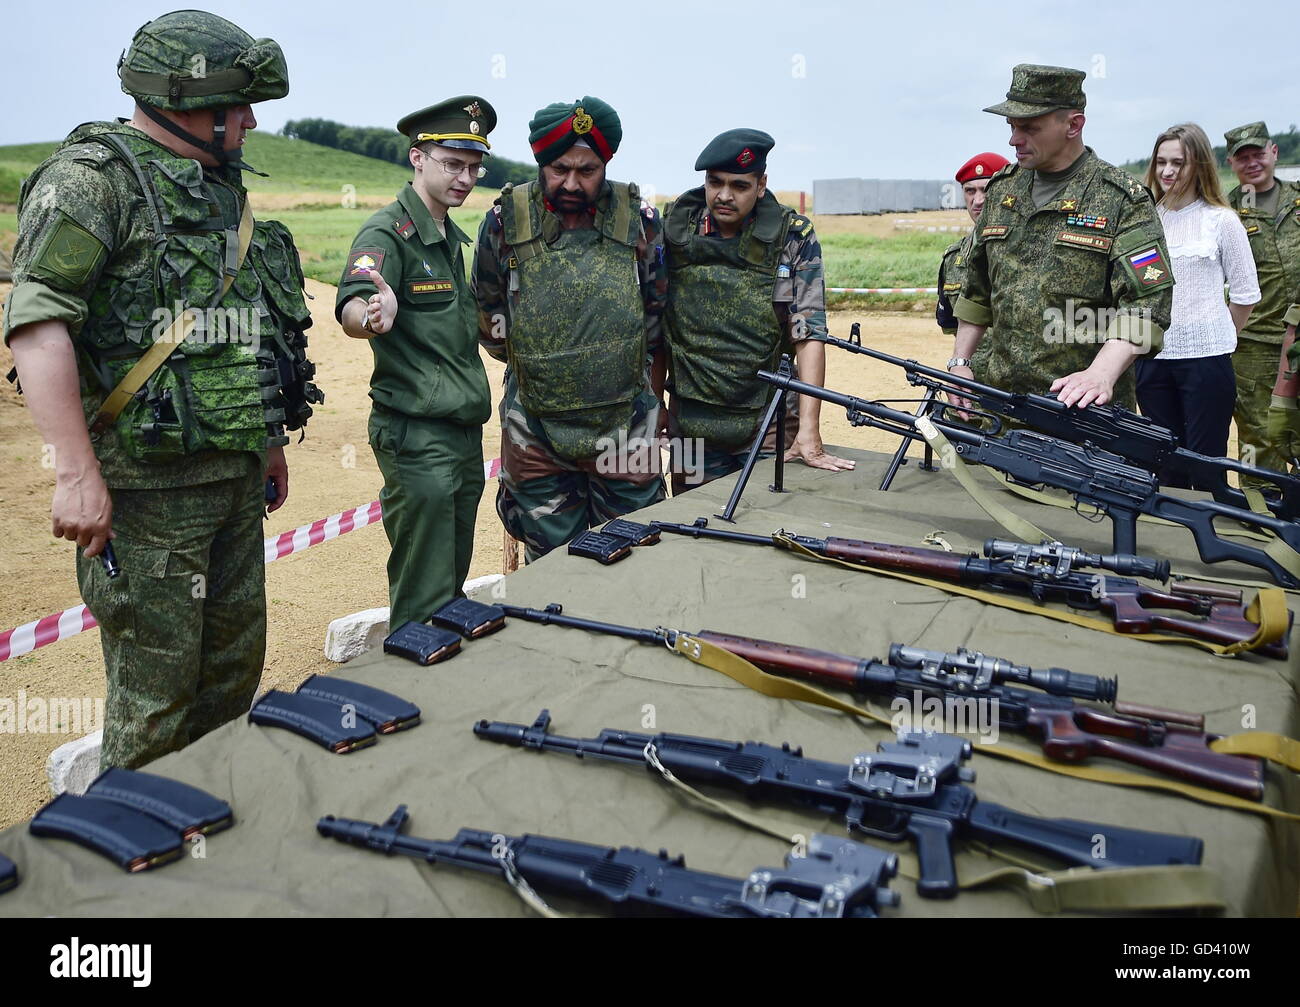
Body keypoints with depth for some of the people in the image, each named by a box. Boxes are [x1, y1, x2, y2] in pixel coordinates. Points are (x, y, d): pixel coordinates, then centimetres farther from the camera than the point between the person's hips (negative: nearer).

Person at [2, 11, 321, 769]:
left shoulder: (223, 188, 15)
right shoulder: (94, 177, -10)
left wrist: (271, 443, 21)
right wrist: (78, 474, -23)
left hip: (238, 478, 8)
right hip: (150, 485, -8)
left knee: (235, 675, 17)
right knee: (155, 692, 1)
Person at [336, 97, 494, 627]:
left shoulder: (452, 237, 16)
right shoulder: (388, 232, -12)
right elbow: (350, 308, -32)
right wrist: (372, 317, -51)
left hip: (465, 432, 9)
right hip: (417, 437, -9)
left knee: (453, 584, 20)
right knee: (423, 602, -6)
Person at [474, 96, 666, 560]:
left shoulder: (639, 220, -3)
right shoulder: (506, 220, -3)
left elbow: (658, 313, 7)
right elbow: (488, 313, 11)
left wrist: (654, 397, 10)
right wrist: (531, 365, 12)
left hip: (625, 426, 0)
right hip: (535, 431, 0)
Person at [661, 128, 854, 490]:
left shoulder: (794, 238, -5)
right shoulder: (673, 229, 0)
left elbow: (809, 334, -10)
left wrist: (809, 432, -18)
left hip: (770, 428, -1)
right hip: (691, 428, 2)